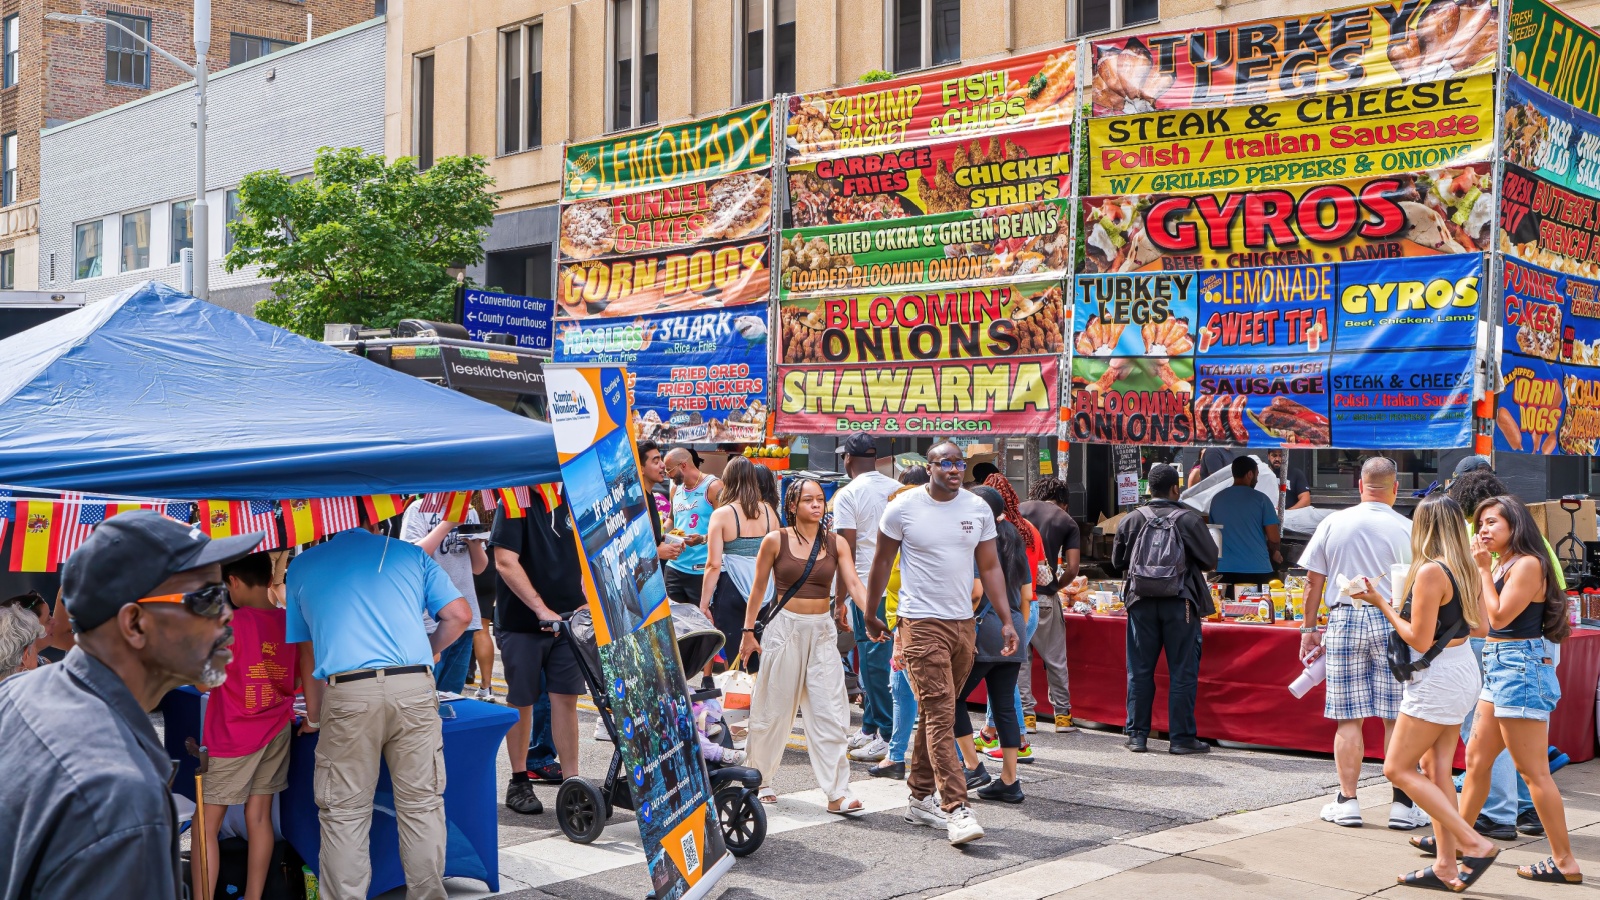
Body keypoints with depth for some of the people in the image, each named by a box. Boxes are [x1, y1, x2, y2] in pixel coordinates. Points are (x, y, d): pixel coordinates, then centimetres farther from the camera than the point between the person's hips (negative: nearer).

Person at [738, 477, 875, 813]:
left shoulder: (836, 543, 3)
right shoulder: (776, 540, -3)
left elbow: (853, 583, -8)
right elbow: (758, 588, 3)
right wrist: (749, 631, 1)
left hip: (822, 631, 2)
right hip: (785, 627, -2)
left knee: (830, 711, -4)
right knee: (774, 710, 6)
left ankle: (837, 793, -4)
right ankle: (759, 779, 26)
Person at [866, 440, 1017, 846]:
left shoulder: (979, 509, 7)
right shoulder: (903, 508, -5)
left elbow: (990, 567, 10)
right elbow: (882, 561, 4)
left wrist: (1006, 620, 3)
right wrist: (870, 614, 7)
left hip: (963, 624, 5)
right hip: (921, 625, -5)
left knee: (934, 713, 13)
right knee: (940, 714, -11)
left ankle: (921, 797, 23)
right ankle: (956, 809, -14)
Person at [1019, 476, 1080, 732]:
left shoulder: (1020, 509, 8)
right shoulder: (1068, 522, 6)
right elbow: (1072, 569, -2)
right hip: (1045, 596, -1)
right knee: (1055, 658, 10)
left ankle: (1025, 715, 8)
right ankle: (1062, 715, 14)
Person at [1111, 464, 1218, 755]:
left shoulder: (1132, 520, 0)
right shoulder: (1189, 520, -8)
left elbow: (1118, 561, 10)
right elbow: (1210, 559, -3)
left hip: (1141, 602, 3)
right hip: (1180, 602, -2)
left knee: (1139, 671, 10)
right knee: (1182, 672, 5)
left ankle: (1137, 734, 13)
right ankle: (1181, 737, 7)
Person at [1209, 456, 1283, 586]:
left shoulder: (1217, 499, 6)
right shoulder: (1260, 499, -5)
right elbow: (1273, 538, -5)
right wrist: (1274, 553, 17)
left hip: (1225, 570, 3)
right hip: (1257, 570, -3)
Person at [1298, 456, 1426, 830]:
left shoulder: (1332, 524, 3)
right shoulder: (1406, 529, -2)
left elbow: (1314, 581, 5)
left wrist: (1309, 628, 14)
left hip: (1344, 620, 1)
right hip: (1393, 622, -1)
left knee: (1348, 718, 5)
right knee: (1397, 718, 4)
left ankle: (1347, 802, 8)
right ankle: (1402, 804, 7)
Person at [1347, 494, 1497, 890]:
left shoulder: (1430, 572, -20)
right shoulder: (1467, 569, 5)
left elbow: (1419, 640, -19)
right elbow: (1481, 627, 13)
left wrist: (1382, 604, -12)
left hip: (1437, 678, -9)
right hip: (1464, 669, 9)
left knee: (1397, 768, -1)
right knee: (1434, 769, 12)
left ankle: (1475, 844, -5)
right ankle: (1446, 866, 14)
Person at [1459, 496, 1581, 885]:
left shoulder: (1528, 564, -14)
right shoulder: (1501, 564, 14)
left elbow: (1499, 616, -19)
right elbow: (1481, 621, 10)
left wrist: (1484, 569, -12)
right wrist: (1481, 568, 5)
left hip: (1520, 667, -10)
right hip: (1498, 666, 10)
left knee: (1533, 771, -6)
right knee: (1476, 758, 17)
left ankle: (1565, 862, 0)